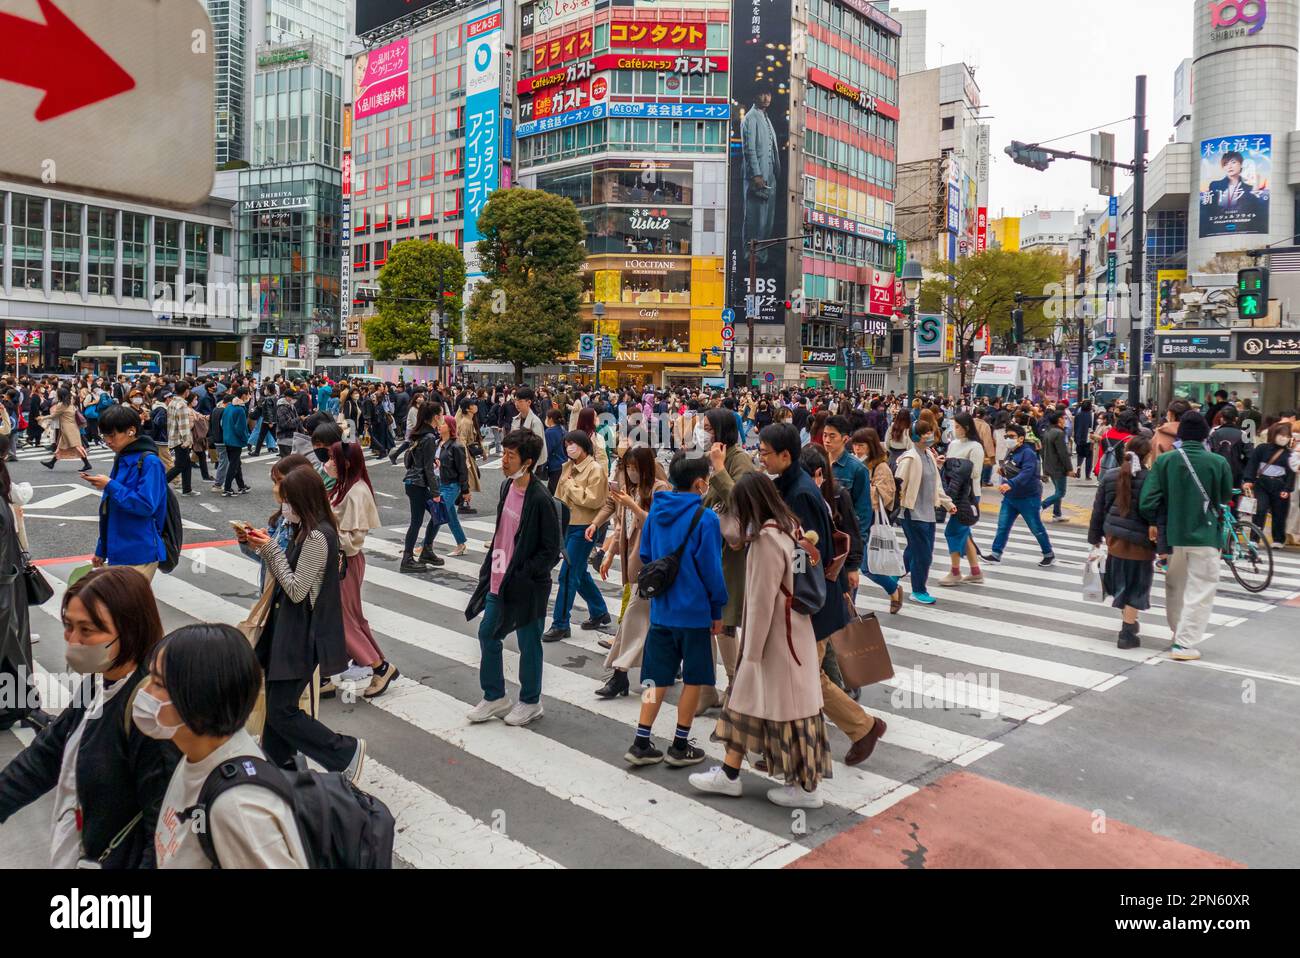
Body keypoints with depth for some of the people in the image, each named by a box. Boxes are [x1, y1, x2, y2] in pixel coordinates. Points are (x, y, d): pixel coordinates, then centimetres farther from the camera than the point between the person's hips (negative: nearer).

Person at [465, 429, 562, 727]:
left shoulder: (540, 500, -21)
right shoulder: (507, 487, 3)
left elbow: (551, 551, -18)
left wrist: (522, 576, -19)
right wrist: (490, 566, 12)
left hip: (526, 587, -8)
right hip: (499, 581, 8)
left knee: (528, 645, 9)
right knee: (487, 635, 15)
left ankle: (530, 702, 28)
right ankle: (495, 697, 32)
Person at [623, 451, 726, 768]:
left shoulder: (656, 510, 4)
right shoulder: (705, 518, -16)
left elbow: (645, 555, 11)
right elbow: (711, 568, -13)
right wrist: (718, 609, -2)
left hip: (661, 608, 6)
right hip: (694, 611, -5)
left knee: (657, 676, 12)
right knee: (694, 678, 9)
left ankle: (641, 744, 13)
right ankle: (680, 747, 16)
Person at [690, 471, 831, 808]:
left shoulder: (766, 539, -21)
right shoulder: (788, 527, 6)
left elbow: (761, 601, -19)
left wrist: (752, 652, -12)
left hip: (775, 637, -9)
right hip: (789, 631, 9)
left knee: (786, 707, 2)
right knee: (748, 697, 15)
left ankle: (805, 788, 16)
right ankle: (729, 773, 25)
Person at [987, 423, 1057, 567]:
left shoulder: (1027, 453, -19)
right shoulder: (1010, 453, 8)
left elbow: (1026, 473, -34)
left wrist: (1010, 484, -46)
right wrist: (1003, 469, 5)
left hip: (1028, 498, -8)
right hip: (1010, 497, 8)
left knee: (1037, 528, 5)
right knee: (1002, 526, 5)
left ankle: (1049, 555, 20)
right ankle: (996, 554, 10)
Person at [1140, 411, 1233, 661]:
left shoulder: (1164, 461, -8)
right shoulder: (1218, 462, -12)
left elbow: (1147, 502, -12)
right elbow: (1225, 497, 5)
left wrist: (1161, 520, 5)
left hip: (1173, 534, 3)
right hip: (1204, 535, -3)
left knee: (1175, 588, 19)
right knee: (1201, 590, 4)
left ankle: (1179, 634, 34)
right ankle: (1184, 643, -1)